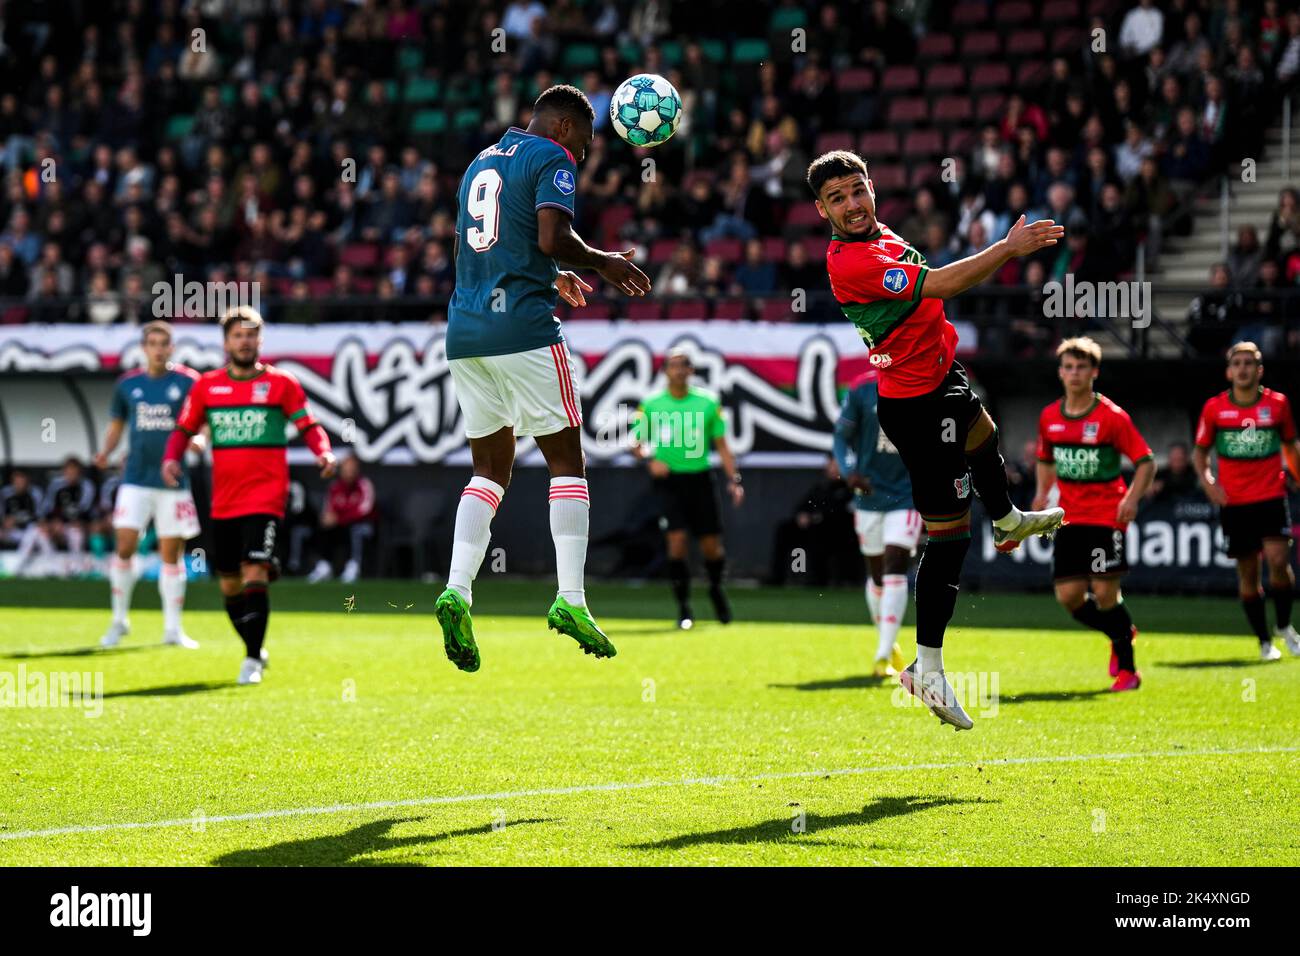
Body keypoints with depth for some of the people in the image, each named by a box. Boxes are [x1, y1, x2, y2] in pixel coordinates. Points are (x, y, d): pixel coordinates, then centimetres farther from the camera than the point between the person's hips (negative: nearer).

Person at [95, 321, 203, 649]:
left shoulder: (188, 382, -1)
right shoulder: (127, 385, 6)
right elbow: (116, 425, 15)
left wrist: (199, 440, -21)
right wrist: (105, 452, -3)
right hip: (136, 480, 1)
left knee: (172, 554, 3)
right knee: (124, 547, -8)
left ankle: (172, 628, 12)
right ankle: (119, 620, 7)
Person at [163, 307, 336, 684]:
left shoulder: (281, 383, 1)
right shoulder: (206, 385, 9)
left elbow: (309, 426, 1)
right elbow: (184, 429, 13)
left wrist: (323, 452, -18)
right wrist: (171, 458, -6)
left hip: (265, 497, -4)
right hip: (224, 501, 4)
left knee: (255, 573, -18)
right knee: (229, 585, 9)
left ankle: (252, 660, -14)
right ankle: (255, 648, 29)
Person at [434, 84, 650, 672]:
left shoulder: (482, 161, 22)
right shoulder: (552, 159, -2)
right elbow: (553, 238, -17)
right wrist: (604, 264, 0)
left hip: (464, 332, 7)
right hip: (523, 327, -7)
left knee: (490, 467, 10)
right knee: (566, 460, 0)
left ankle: (457, 591, -7)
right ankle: (569, 598, -8)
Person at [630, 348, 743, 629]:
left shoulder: (708, 403, 3)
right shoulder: (650, 405, 1)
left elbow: (721, 445, 8)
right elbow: (636, 443, 6)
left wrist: (734, 479, -1)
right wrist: (649, 459, -14)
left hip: (700, 478, 1)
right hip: (668, 481, -1)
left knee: (712, 545, 3)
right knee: (677, 541, -13)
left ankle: (716, 589, 33)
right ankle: (683, 607, -2)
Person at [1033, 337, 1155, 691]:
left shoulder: (1112, 416, -8)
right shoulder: (1050, 417, 6)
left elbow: (1146, 462, -7)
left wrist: (1132, 498, -21)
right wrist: (1042, 492, 8)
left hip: (1106, 516, -5)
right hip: (1069, 518, 5)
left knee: (1105, 594, -9)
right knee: (1069, 597, -2)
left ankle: (1128, 670, 6)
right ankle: (1121, 635, 26)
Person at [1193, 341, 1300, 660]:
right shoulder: (1214, 408, 0)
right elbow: (1200, 451, 11)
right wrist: (1207, 482, -5)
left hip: (1271, 496, -1)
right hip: (1233, 502, 1)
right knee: (1247, 574, 3)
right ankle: (1265, 642, 17)